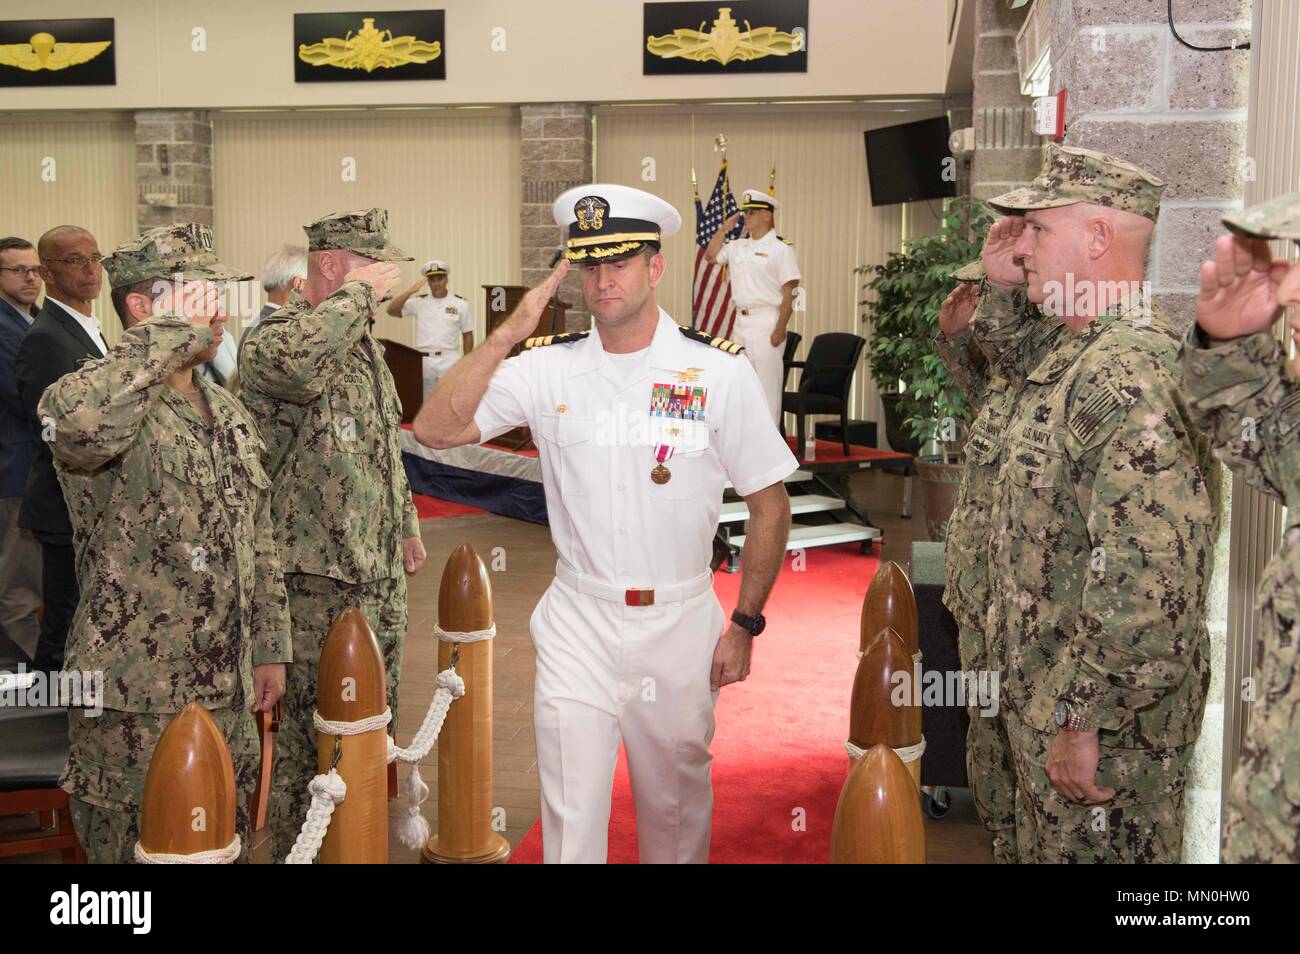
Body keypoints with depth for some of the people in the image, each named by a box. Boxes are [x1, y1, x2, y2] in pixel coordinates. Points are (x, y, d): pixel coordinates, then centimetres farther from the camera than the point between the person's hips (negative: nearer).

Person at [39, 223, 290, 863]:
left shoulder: (228, 413, 11)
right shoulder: (115, 405, -16)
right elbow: (73, 417, -43)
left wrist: (270, 646, 16)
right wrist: (175, 329, -31)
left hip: (229, 692, 7)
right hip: (135, 707, -7)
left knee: (230, 846, 19)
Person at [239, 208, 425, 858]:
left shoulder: (363, 345, 13)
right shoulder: (271, 339, -16)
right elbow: (298, 360, -43)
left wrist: (405, 524, 24)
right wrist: (357, 291, -29)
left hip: (380, 569, 9)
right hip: (321, 578, -9)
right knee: (315, 731, 1)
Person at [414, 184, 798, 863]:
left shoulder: (719, 370, -6)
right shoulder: (549, 367, -3)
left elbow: (769, 503, 0)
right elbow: (435, 430, -13)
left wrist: (744, 624, -2)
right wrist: (510, 332, -19)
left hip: (682, 625, 0)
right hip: (578, 624, 0)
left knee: (676, 804, 17)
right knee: (571, 814, 1)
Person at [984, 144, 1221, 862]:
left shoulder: (1131, 374, -25)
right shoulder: (1080, 358, 9)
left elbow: (1149, 576, -30)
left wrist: (1085, 720, -26)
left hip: (1104, 722, -10)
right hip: (1052, 700, 10)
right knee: (1046, 846, 22)